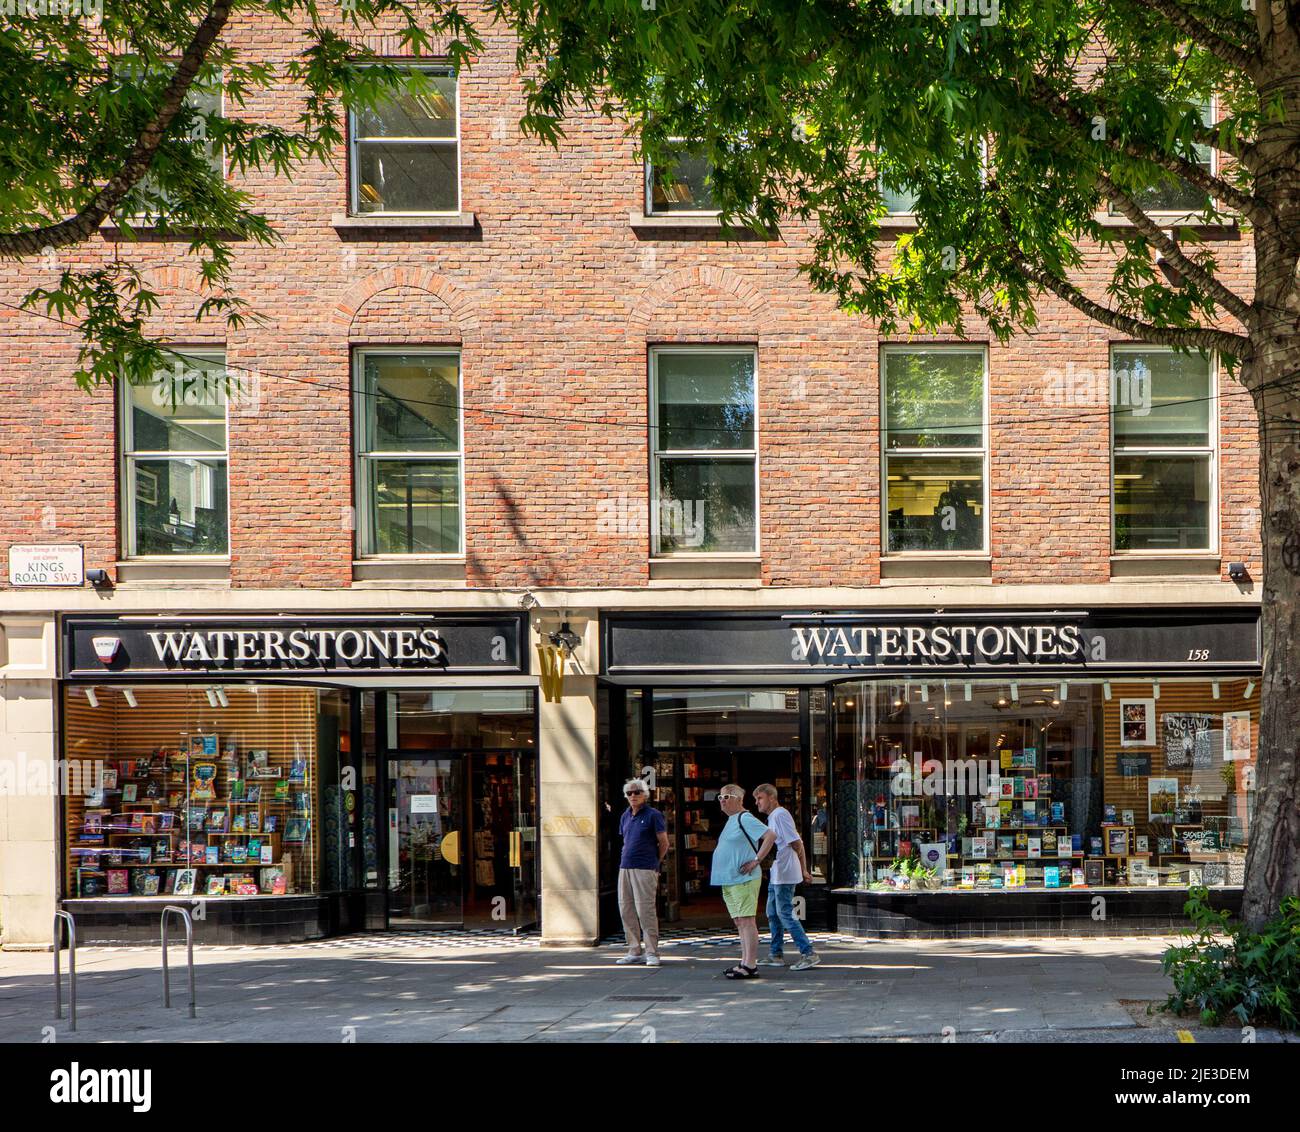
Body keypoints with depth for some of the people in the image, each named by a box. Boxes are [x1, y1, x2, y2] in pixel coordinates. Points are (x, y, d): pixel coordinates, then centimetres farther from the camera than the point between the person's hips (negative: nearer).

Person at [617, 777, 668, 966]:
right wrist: (626, 859, 14)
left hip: (645, 869, -7)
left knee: (645, 910, -9)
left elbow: (664, 843, -1)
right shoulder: (625, 816, 15)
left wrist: (653, 863, 4)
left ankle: (652, 953, -5)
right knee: (626, 909, 6)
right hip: (625, 867, 7)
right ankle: (634, 952, 13)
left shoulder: (653, 815, -4)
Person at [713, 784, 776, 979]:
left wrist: (756, 860, -20)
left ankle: (750, 966, -12)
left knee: (747, 921, -10)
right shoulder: (731, 820, 18)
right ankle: (745, 962, 16)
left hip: (743, 880, -10)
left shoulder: (745, 819, -11)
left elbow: (771, 835, -21)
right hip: (729, 880, 10)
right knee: (740, 923, 11)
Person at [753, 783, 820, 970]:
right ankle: (776, 955, 21)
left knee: (785, 914, -10)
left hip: (784, 875, -10)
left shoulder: (780, 815, -14)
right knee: (772, 914, 14)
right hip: (776, 875, 10)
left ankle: (808, 954, -10)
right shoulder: (772, 817, 17)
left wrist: (804, 871, -17)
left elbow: (796, 843, -18)